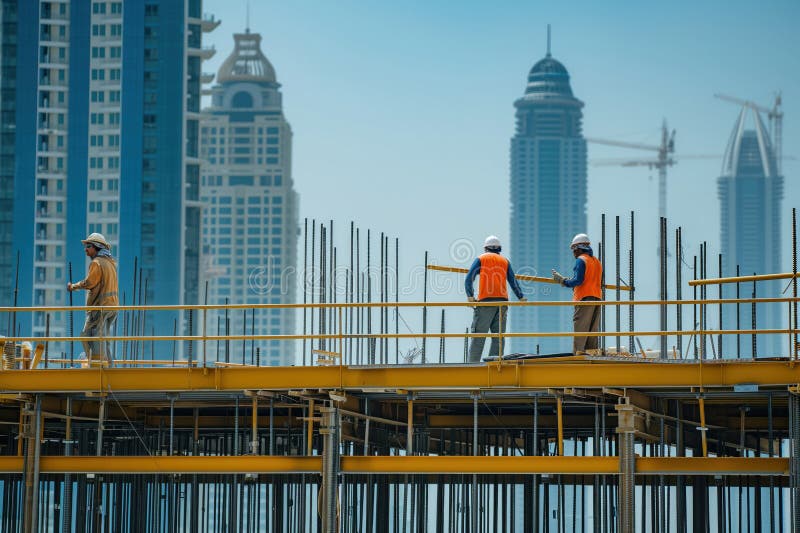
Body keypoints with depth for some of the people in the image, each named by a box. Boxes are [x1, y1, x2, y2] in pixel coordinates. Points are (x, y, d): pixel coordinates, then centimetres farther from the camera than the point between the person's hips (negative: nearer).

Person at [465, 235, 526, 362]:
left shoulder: (481, 259, 12)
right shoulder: (505, 261, 19)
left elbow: (469, 278, 0)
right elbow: (513, 281, 13)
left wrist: (470, 296, -8)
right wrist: (521, 297, 17)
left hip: (486, 300, -2)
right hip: (502, 301, 3)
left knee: (478, 337, -5)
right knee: (498, 337, 4)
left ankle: (473, 364, -12)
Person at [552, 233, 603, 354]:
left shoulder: (581, 260, -6)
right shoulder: (596, 261, 18)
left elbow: (578, 280, -14)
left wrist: (562, 280, -3)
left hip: (584, 297, -8)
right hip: (597, 298, 8)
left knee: (580, 327, -9)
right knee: (593, 328, 9)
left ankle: (578, 351, -15)